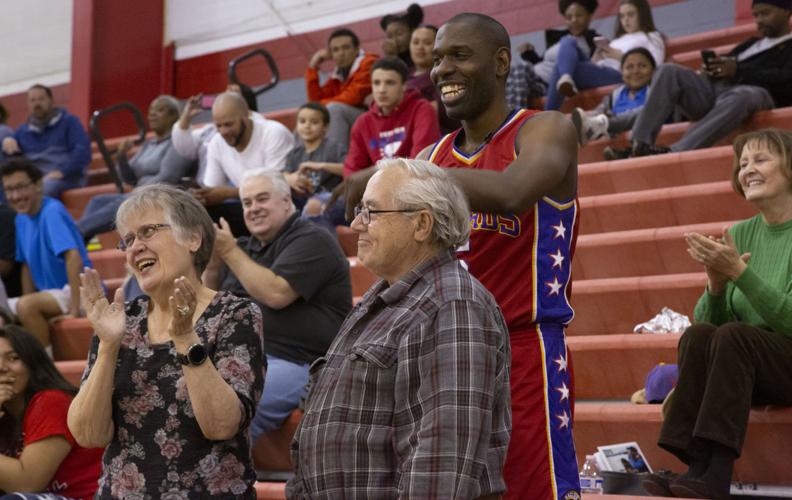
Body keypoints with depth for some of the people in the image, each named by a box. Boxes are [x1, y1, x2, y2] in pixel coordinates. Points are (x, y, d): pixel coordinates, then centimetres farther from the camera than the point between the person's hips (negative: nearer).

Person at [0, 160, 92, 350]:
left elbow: (74, 258, -28)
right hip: (53, 294, 9)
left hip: (81, 291, -9)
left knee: (26, 307, -30)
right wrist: (27, 308, 9)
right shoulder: (22, 220, 8)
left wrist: (74, 308, -31)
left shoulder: (52, 211, -17)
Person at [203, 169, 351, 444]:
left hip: (293, 362, -8)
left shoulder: (311, 241, -2)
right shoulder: (247, 247, 22)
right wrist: (212, 261, 4)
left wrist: (230, 252, -11)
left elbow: (275, 294, -17)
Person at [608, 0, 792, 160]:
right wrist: (713, 68, 0)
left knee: (742, 96, -42)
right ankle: (639, 146, -34)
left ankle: (676, 151, -56)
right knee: (668, 71, -18)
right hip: (713, 88, 6)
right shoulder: (751, 44, 36)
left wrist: (738, 70, -11)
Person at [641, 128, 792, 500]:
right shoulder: (739, 233, 8)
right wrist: (716, 282, -15)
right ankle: (697, 467, -32)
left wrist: (739, 272, -25)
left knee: (732, 336, -32)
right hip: (747, 373, 5)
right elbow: (708, 319, 4)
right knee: (697, 335, -26)